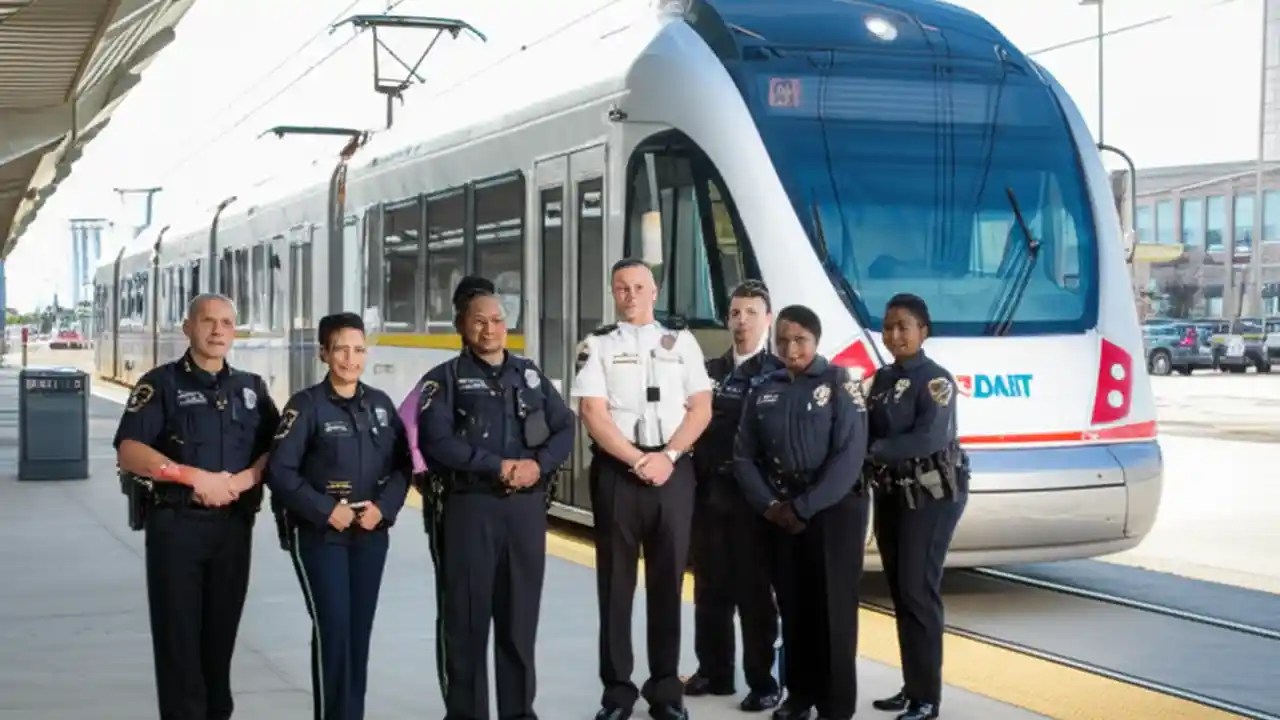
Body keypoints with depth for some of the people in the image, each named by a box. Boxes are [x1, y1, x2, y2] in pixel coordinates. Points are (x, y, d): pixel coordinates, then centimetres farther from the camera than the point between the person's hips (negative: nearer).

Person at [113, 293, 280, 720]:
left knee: (221, 628, 9)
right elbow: (129, 452, -10)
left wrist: (243, 479, -11)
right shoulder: (161, 384, -1)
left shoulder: (251, 388, 12)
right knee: (177, 630, -2)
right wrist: (194, 476, -18)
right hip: (176, 524, -4)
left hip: (234, 524, 4)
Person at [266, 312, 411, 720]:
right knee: (332, 628, -9)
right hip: (319, 534, -4)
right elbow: (279, 471, -12)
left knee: (359, 629, 8)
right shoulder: (307, 405, -8)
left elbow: (402, 465, 8)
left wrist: (383, 507, -8)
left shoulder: (380, 404, 6)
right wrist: (326, 511, -17)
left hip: (371, 534, 5)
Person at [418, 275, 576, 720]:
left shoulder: (531, 375, 14)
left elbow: (564, 429, 8)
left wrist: (539, 465, -11)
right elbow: (435, 441, -13)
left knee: (520, 615, 9)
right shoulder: (445, 379, 0)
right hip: (467, 506, -3)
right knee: (465, 617, 1)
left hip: (526, 506, 4)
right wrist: (497, 466, -16)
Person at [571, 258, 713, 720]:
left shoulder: (681, 341, 9)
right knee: (616, 582, 3)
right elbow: (594, 414, -5)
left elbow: (701, 408, 4)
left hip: (673, 470, 1)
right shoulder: (598, 345, 4)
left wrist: (666, 457, -9)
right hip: (617, 471, -1)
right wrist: (638, 462, -12)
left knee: (668, 580, 6)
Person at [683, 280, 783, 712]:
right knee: (711, 586, 10)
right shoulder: (710, 371, 14)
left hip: (753, 495, -5)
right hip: (710, 491, 5)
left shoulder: (780, 375, -1)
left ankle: (763, 681, 6)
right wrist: (696, 475, 0)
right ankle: (714, 671, 20)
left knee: (754, 589, 0)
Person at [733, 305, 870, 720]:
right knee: (791, 606, 9)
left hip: (833, 511, -4)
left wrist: (804, 508, -15)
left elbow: (849, 457, -13)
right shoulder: (764, 391, 9)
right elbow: (744, 456, 8)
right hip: (780, 515, 4)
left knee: (832, 607, 0)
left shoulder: (840, 384, -5)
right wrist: (769, 505, -6)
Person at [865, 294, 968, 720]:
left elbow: (930, 438, -22)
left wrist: (874, 451, -22)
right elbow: (869, 431, 8)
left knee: (918, 590, -9)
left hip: (931, 494, -7)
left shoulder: (935, 380, -11)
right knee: (899, 591, 10)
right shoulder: (882, 378, 12)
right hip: (891, 493, 7)